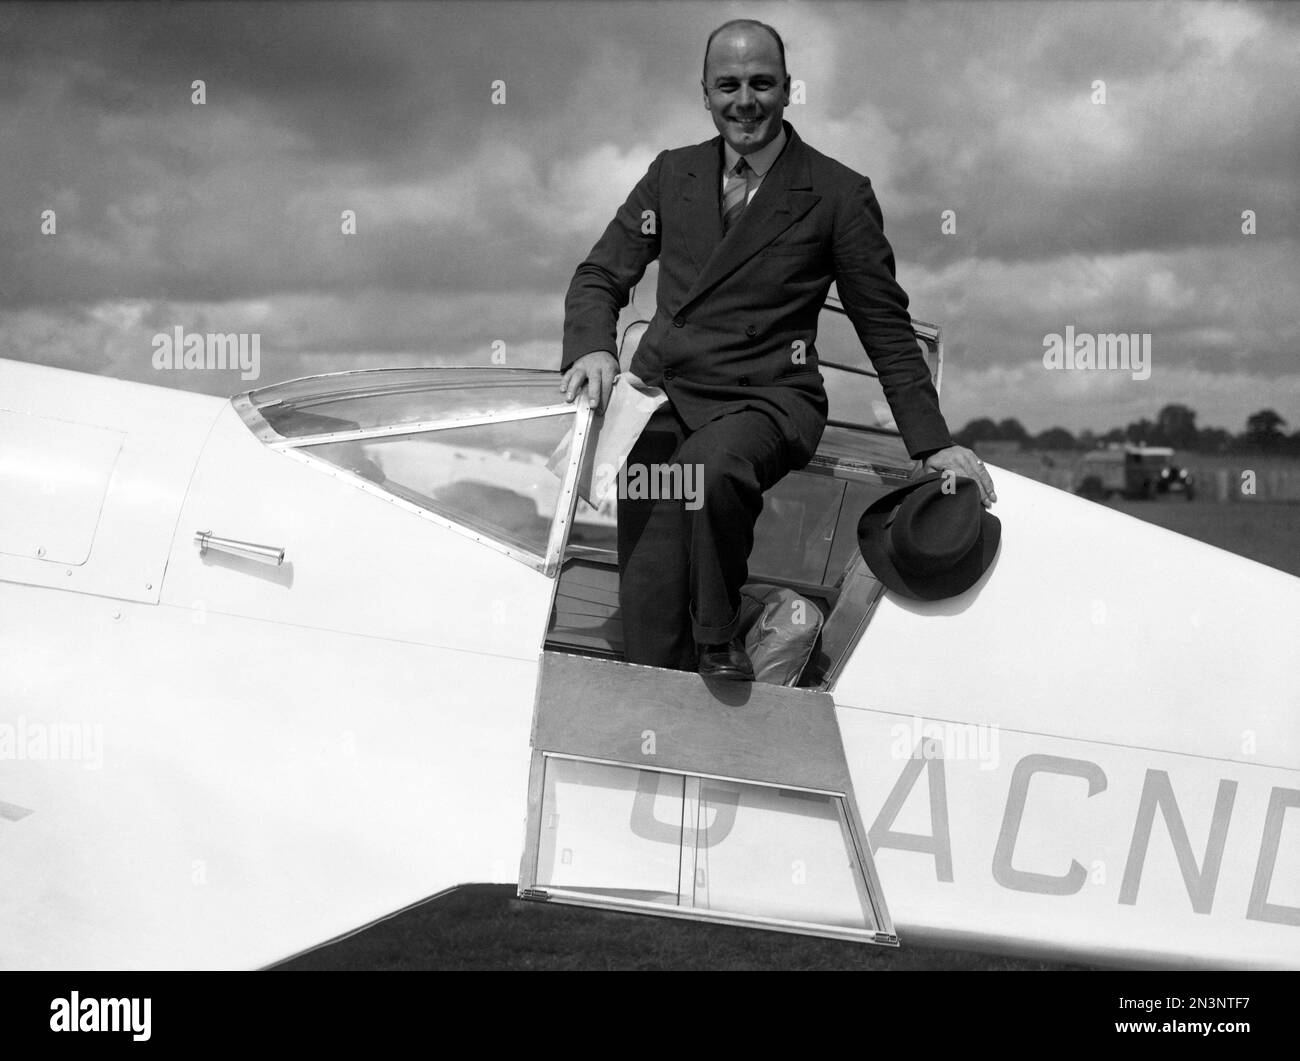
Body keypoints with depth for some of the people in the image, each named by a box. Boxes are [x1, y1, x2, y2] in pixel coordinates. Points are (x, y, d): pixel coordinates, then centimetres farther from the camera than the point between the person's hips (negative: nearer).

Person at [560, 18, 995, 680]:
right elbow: (600, 276, 16)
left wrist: (932, 443, 2)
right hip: (662, 390, 3)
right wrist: (593, 347, -7)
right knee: (648, 608, -13)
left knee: (708, 467, -37)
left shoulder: (840, 195, 3)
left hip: (767, 400, -3)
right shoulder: (672, 174, 14)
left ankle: (720, 643, -15)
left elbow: (885, 325, 6)